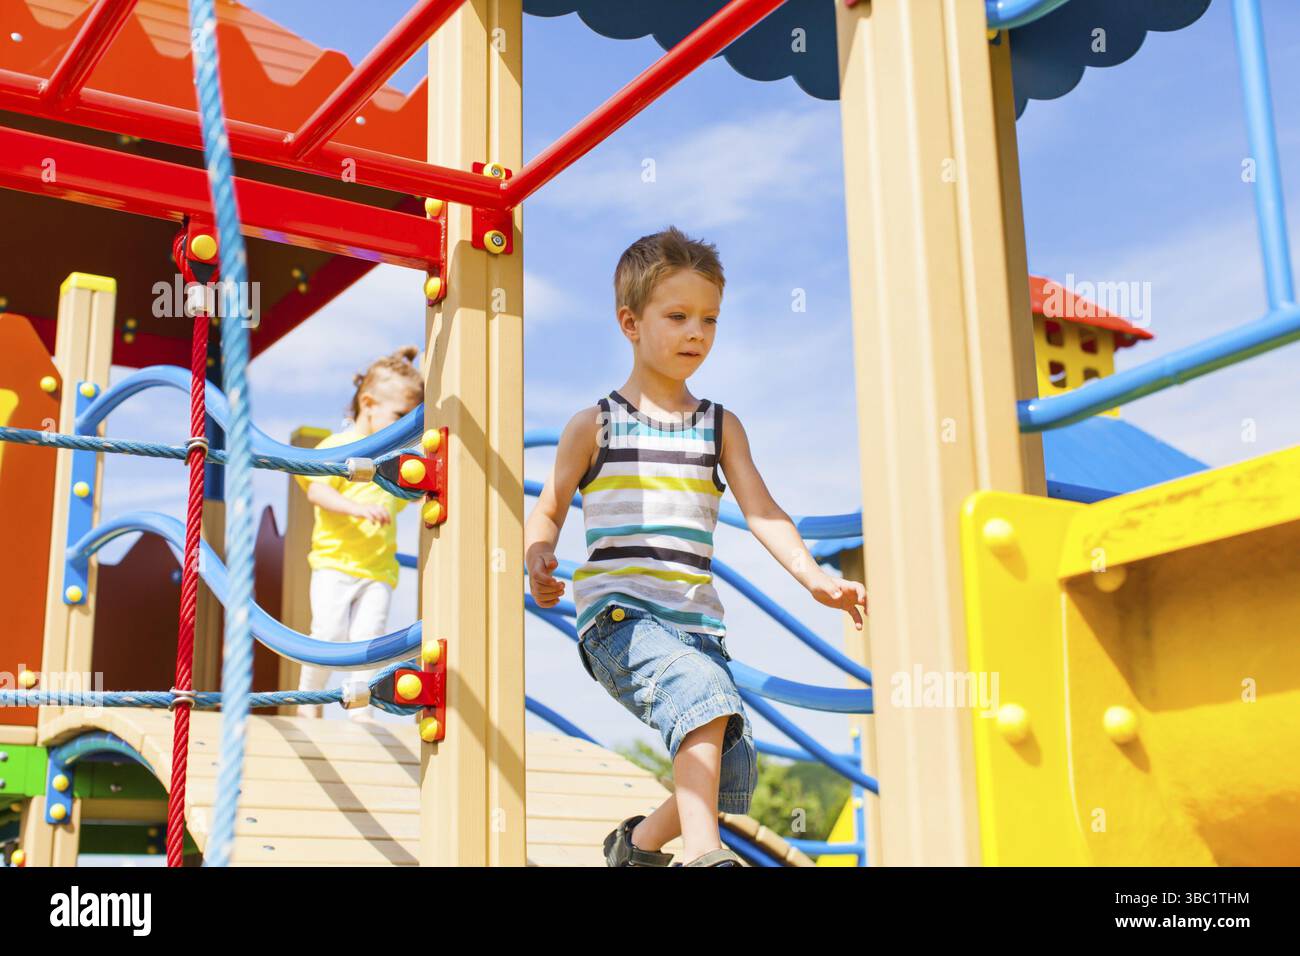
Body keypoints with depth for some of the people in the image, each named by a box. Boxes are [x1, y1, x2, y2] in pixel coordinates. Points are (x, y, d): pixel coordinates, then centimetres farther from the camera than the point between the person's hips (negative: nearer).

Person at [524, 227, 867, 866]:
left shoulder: (721, 426, 14)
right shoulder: (595, 425, 6)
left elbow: (760, 510, 5)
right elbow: (547, 511, 10)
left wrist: (814, 578, -11)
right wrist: (538, 558, -13)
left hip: (695, 621, 5)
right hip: (616, 614, -4)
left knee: (732, 778, 0)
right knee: (704, 690, -34)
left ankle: (640, 841, 27)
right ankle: (704, 855, -35)